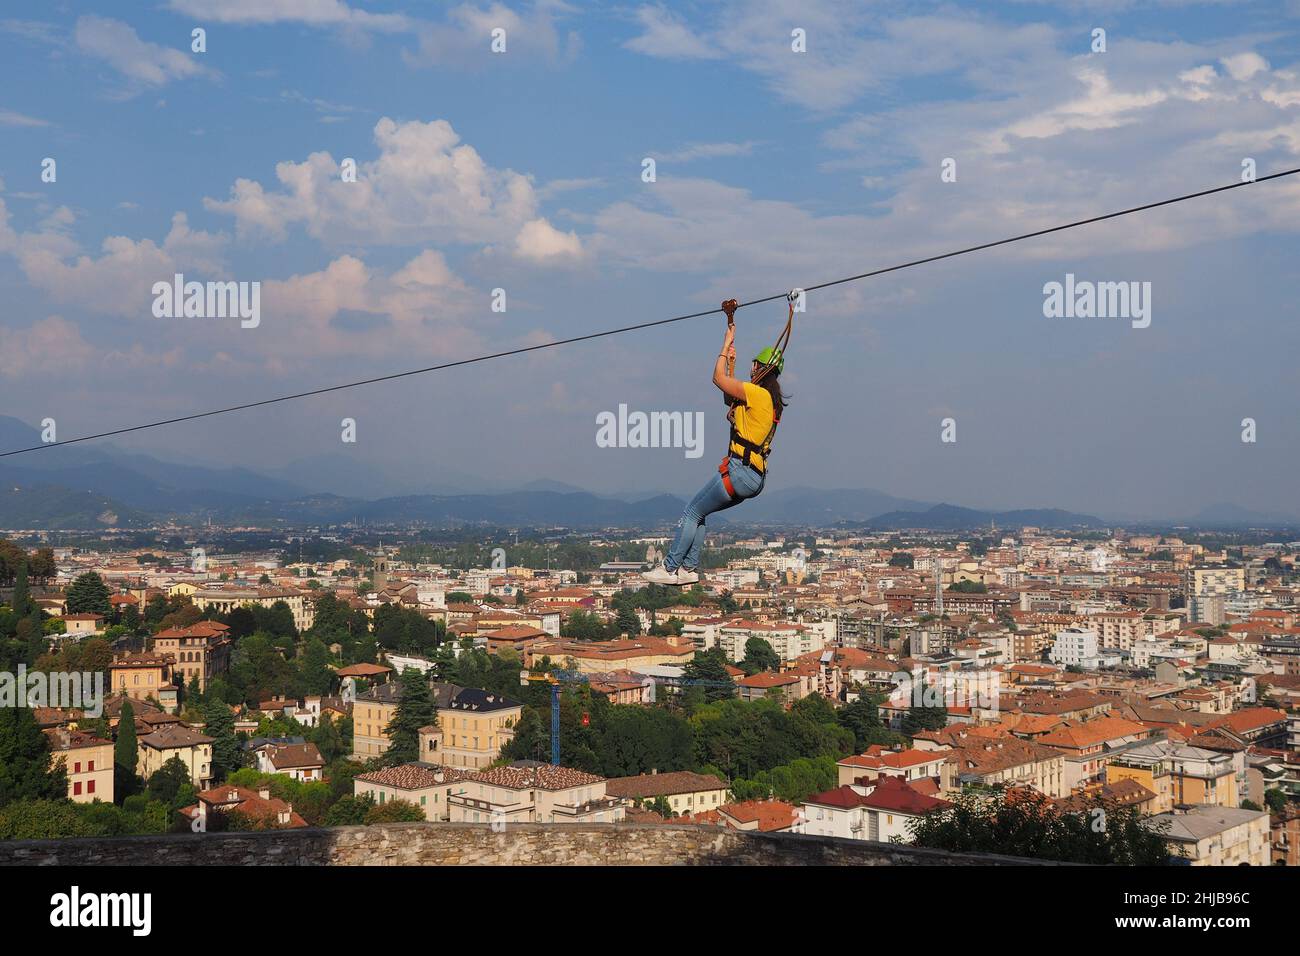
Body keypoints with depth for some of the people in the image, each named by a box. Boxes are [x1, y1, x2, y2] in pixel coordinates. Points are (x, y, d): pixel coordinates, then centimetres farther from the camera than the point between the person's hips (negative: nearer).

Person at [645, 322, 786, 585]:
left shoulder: (758, 393, -13)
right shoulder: (771, 399, 15)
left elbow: (718, 379, -9)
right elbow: (732, 399, 30)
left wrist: (727, 344, 3)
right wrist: (732, 362, 30)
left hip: (739, 472, -9)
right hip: (754, 477, 9)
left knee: (692, 513, 0)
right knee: (698, 514, 17)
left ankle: (670, 569, 2)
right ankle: (689, 568, 14)